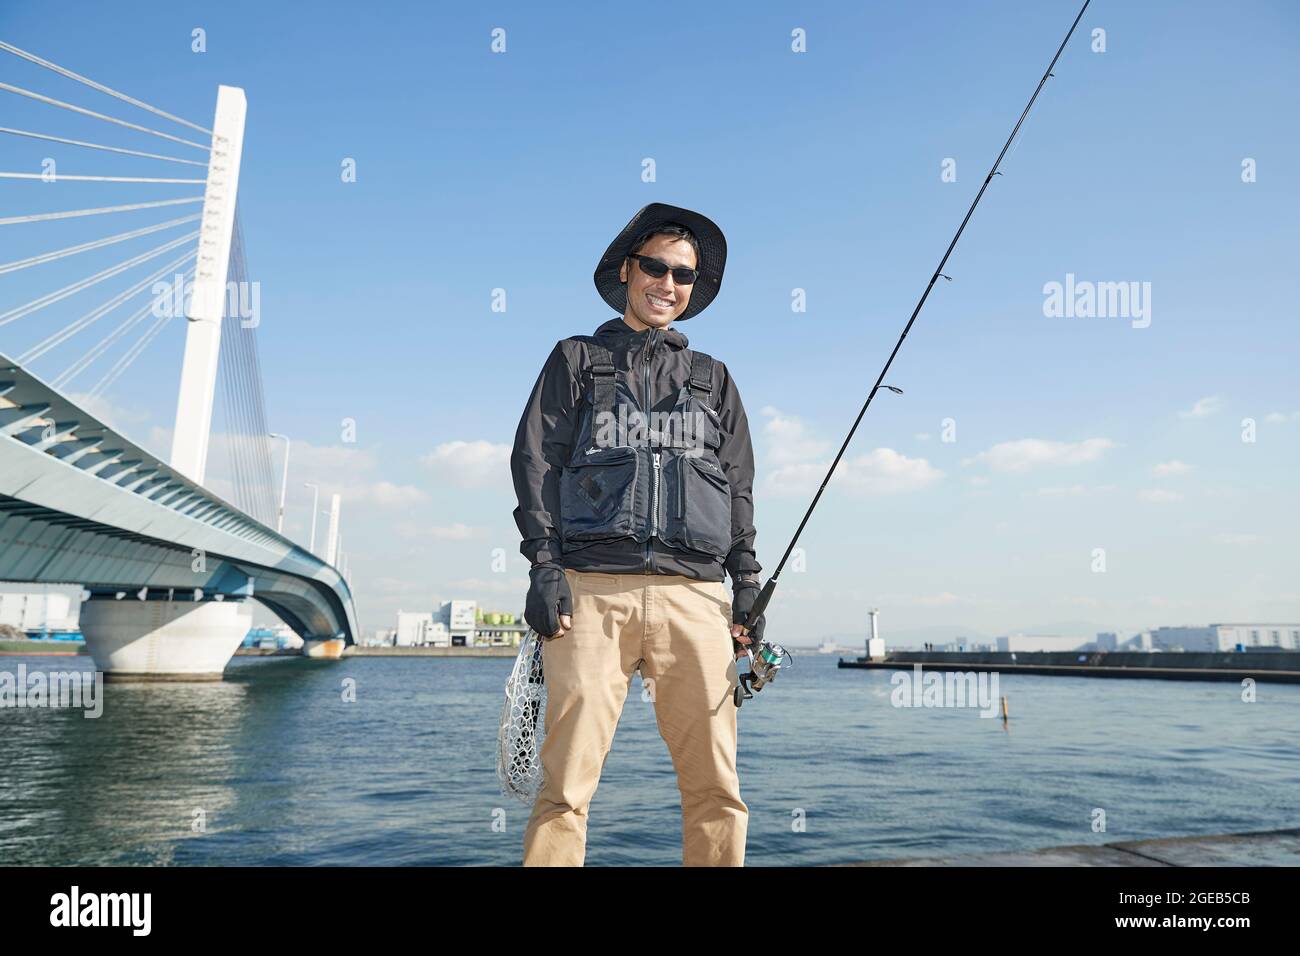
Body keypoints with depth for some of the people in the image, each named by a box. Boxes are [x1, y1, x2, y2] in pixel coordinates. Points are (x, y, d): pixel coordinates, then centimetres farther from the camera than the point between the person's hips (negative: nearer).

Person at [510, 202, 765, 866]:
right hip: (593, 587, -2)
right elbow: (536, 462, 8)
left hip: (694, 594, 2)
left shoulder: (712, 378, 24)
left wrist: (748, 583, 10)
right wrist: (544, 565, -4)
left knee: (715, 787, -1)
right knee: (567, 782, -5)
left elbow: (740, 488, 20)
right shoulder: (577, 360, 18)